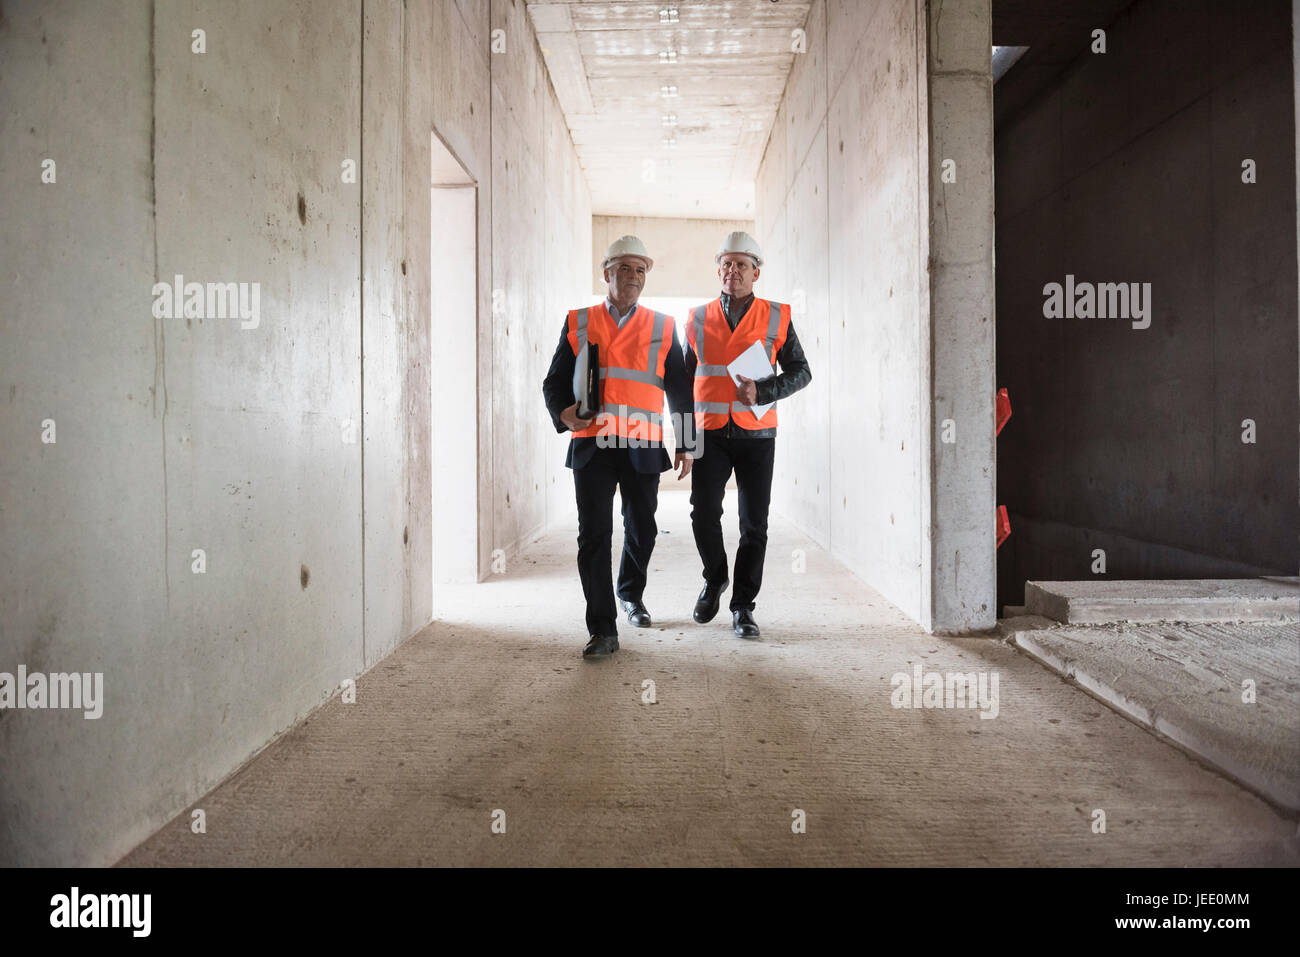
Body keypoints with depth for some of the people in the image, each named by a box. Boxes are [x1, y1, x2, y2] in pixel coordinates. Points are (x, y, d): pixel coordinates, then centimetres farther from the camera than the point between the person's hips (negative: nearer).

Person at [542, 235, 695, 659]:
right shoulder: (578, 323, 9)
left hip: (643, 448, 1)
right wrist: (563, 412, -12)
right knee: (594, 535, -5)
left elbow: (680, 390, 11)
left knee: (641, 530, 12)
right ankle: (602, 629, 1)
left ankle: (631, 595, 40)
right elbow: (554, 382, 9)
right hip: (592, 446, -1)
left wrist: (685, 445, 7)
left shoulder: (663, 327, 10)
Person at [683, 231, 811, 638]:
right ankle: (714, 579, 17)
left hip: (756, 434, 0)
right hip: (711, 433, 1)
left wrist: (762, 392, -13)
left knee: (754, 524, 0)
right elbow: (685, 377, 16)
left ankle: (743, 606, 12)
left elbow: (801, 372, 5)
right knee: (703, 512, -10)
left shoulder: (776, 317, 4)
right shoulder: (698, 318, 8)